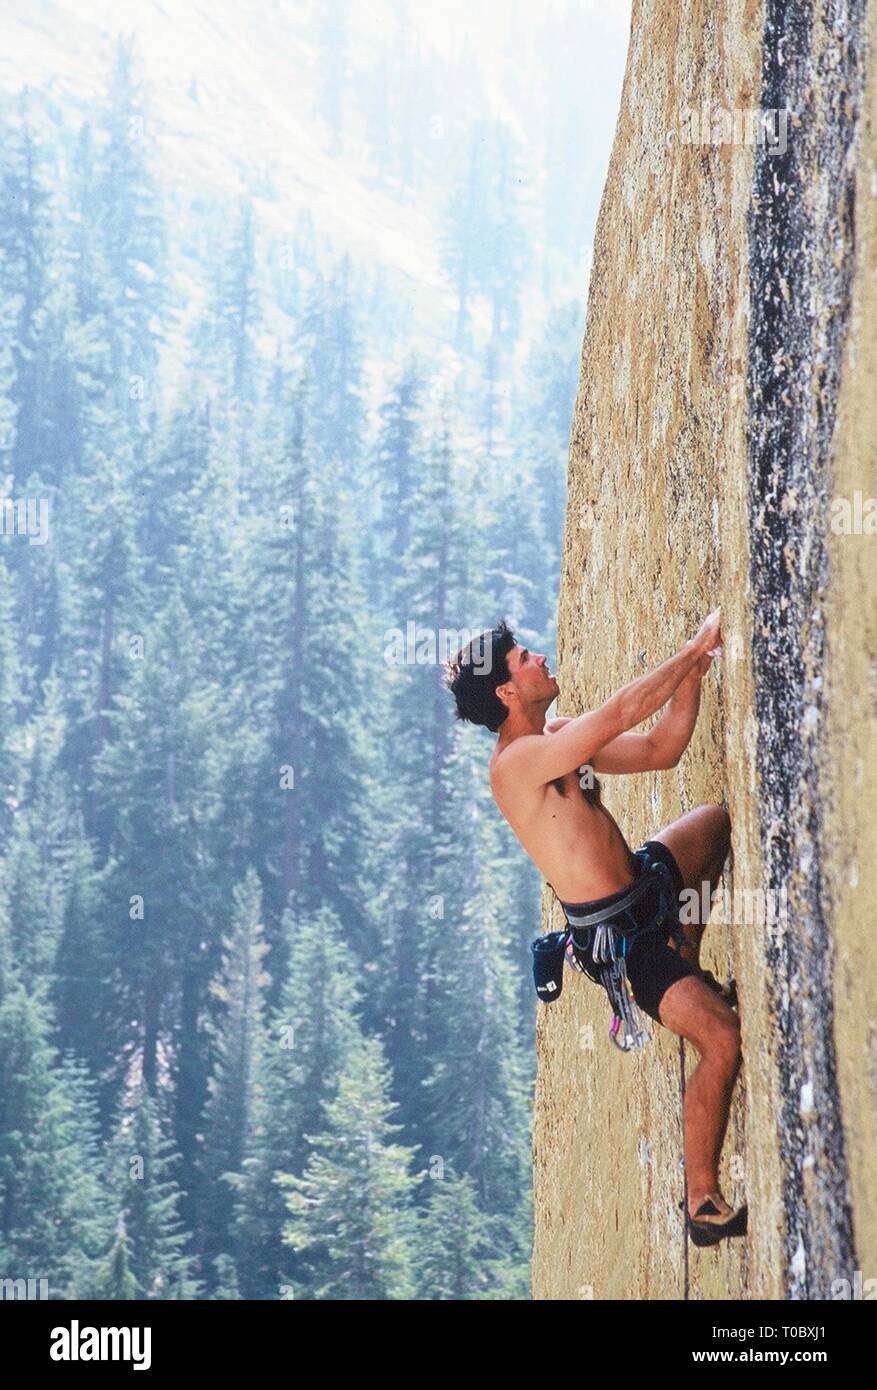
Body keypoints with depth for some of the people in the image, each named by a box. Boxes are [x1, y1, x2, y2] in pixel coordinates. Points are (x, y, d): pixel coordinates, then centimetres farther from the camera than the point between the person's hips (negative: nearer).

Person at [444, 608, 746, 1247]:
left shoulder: (557, 741, 6)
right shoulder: (518, 760, -24)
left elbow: (660, 749, 10)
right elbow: (626, 711, -29)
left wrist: (692, 673, -1)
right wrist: (696, 648, -19)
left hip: (643, 879, 10)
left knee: (717, 819, 26)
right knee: (723, 1038, -19)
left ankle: (689, 965, 27)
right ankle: (705, 1205, -8)